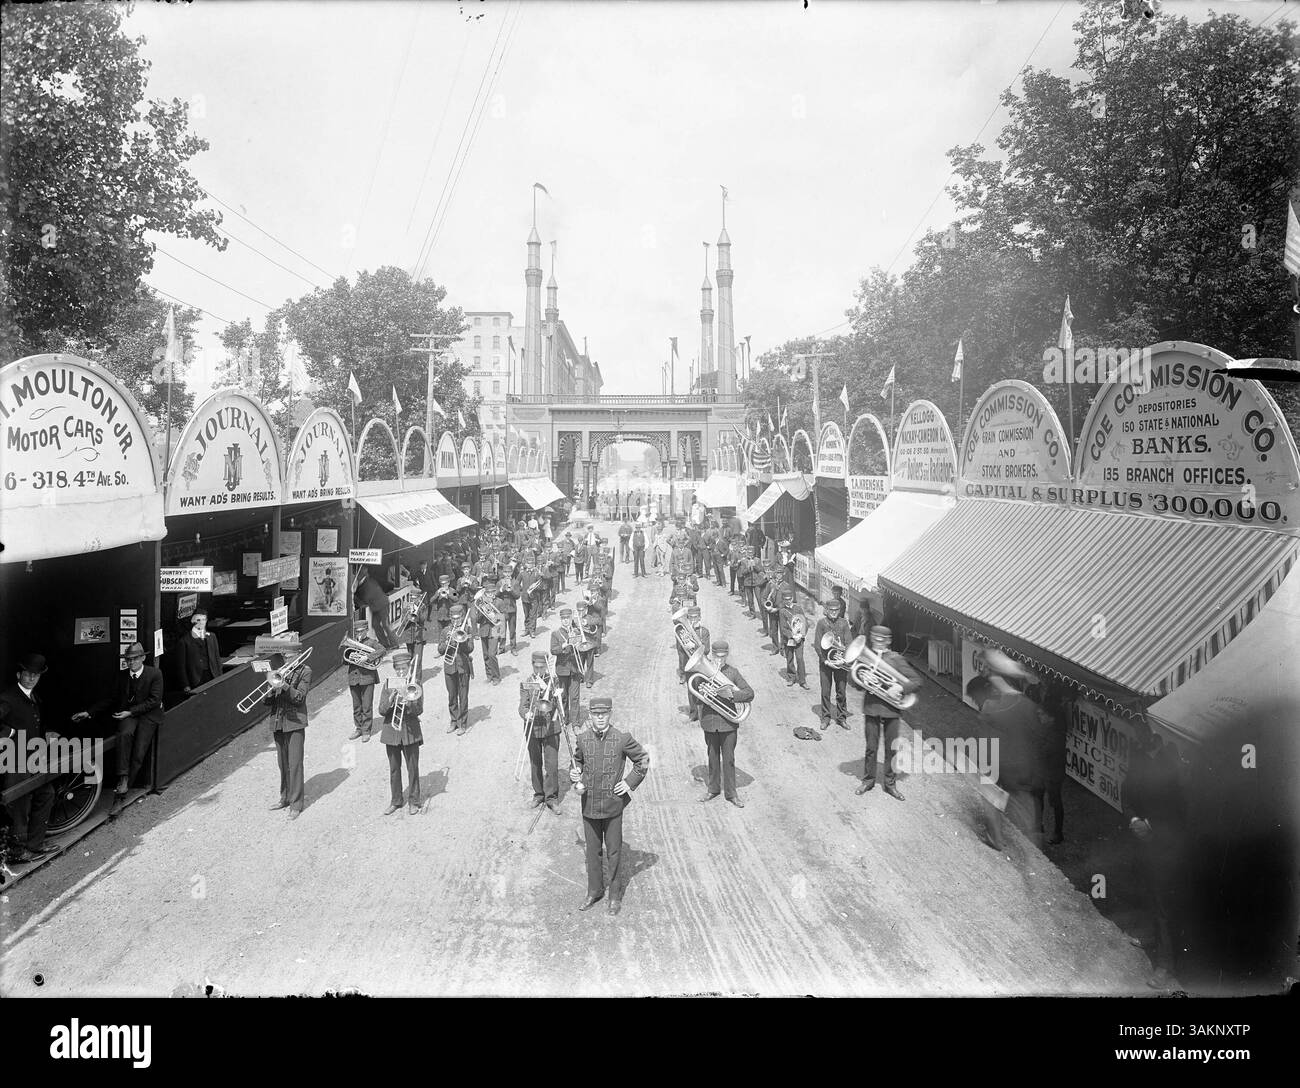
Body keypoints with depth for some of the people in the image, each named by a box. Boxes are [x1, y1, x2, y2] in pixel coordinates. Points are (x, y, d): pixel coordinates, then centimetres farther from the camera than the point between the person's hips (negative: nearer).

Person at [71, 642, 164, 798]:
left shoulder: (155, 673, -2)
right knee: (125, 734, -31)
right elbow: (111, 698, 16)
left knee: (139, 751, -20)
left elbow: (155, 700, -8)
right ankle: (123, 778, -29)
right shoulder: (122, 675, 12)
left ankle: (125, 784, -9)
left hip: (148, 715, -3)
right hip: (127, 714, 3)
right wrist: (88, 712, 6)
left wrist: (130, 712, -14)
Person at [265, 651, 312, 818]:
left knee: (294, 764, -6)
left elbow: (300, 697, -12)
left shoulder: (304, 670, -4)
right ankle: (285, 798, 27)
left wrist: (285, 685, -25)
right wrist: (273, 687, -14)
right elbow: (267, 700, 6)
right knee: (282, 763, 14)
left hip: (295, 722, -5)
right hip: (278, 722, 5)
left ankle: (296, 804, 1)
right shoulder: (276, 672, 10)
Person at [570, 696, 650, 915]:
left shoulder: (623, 739, -10)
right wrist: (574, 774, -6)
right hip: (589, 804, 2)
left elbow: (643, 759, 3)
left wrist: (630, 782, -2)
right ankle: (594, 891, 30)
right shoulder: (582, 739, -2)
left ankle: (615, 894, 24)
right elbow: (577, 762, 15)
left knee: (613, 851, 8)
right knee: (592, 850, 13)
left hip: (613, 804, -2)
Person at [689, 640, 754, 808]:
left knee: (729, 759, 6)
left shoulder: (732, 672, -4)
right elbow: (693, 691, 7)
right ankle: (713, 789, 31)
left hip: (728, 723, -1)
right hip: (709, 721, 1)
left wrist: (732, 695, -24)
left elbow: (750, 693, -8)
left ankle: (731, 792, 18)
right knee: (713, 757, 15)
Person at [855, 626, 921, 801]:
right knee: (871, 747, 8)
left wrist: (900, 688, -19)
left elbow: (916, 681, -4)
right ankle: (868, 780, 23)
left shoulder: (896, 659, -2)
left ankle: (890, 783, 20)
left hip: (890, 708, -1)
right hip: (871, 707, 1)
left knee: (891, 748, 7)